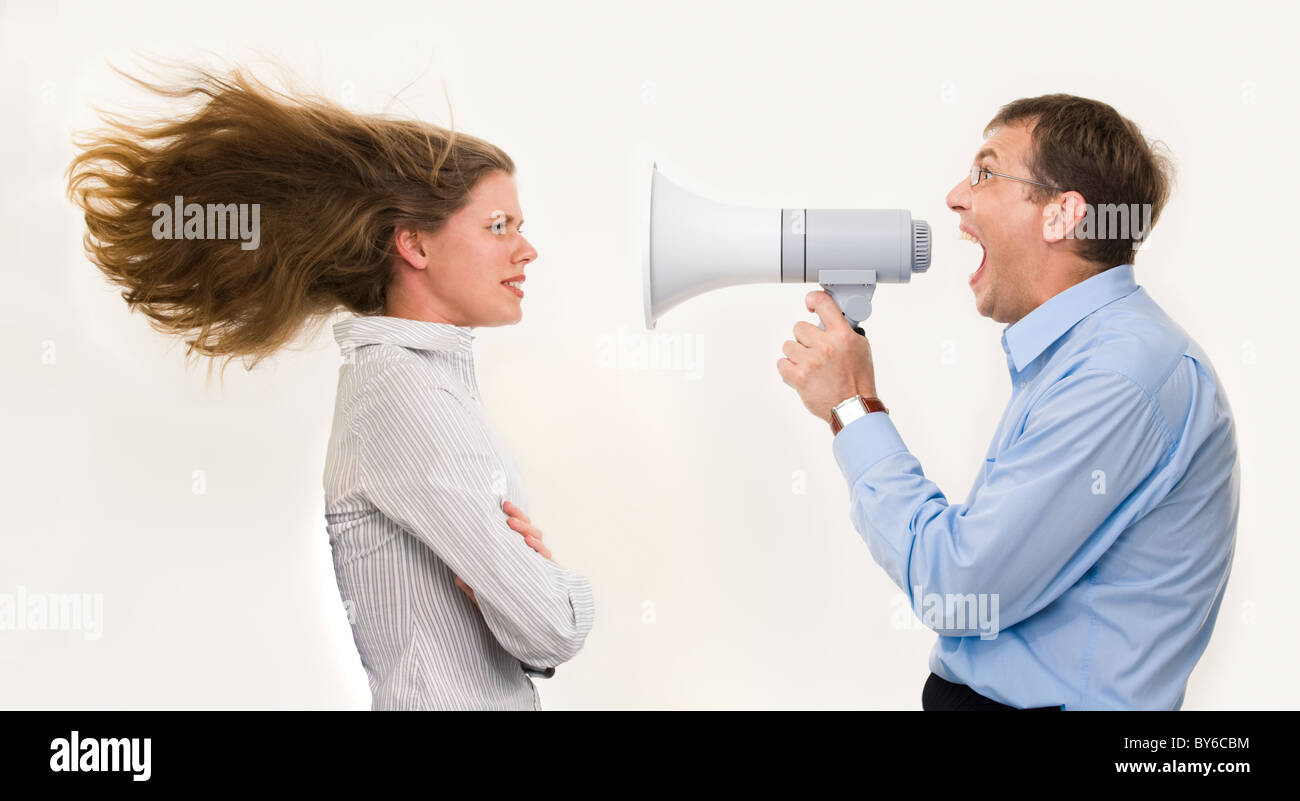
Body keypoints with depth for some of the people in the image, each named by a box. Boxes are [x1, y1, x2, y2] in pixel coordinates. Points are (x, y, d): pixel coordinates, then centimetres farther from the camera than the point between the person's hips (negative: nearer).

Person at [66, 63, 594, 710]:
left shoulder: (431, 379, 8)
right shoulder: (398, 390, -20)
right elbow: (551, 628, -22)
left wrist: (524, 562, -11)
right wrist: (567, 588, -3)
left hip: (503, 695, 8)